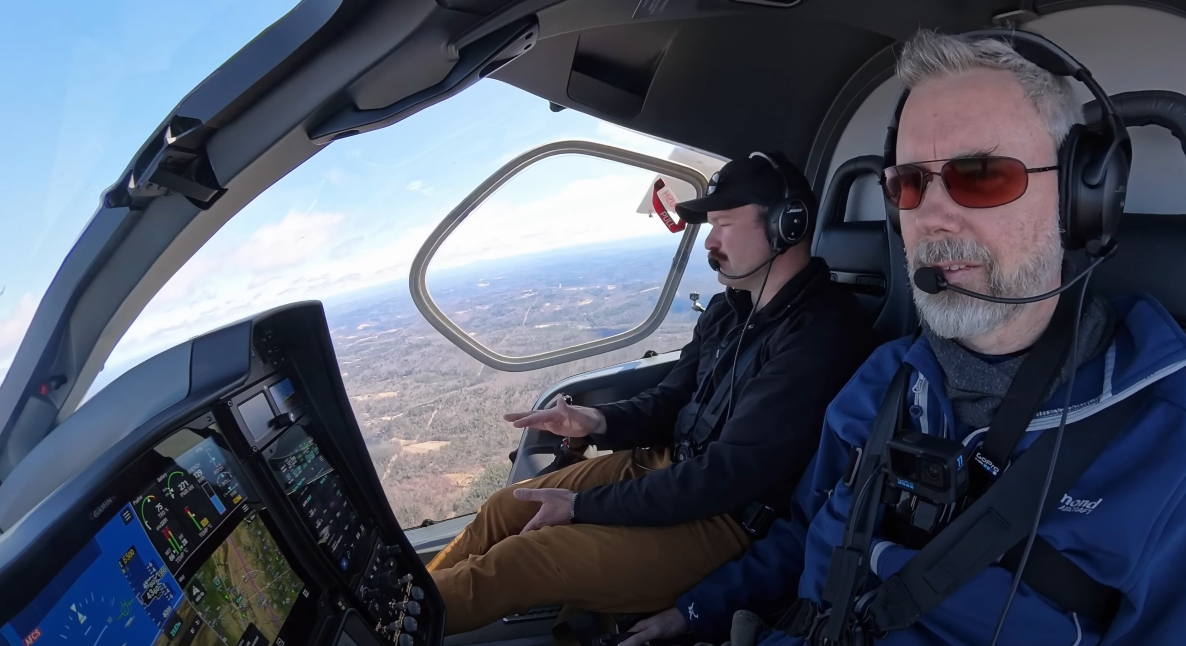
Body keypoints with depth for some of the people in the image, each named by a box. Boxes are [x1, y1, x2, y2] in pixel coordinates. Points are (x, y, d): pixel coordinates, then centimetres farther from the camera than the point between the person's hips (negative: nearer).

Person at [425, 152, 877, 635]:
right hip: (667, 465, 9)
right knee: (501, 511, 4)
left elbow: (727, 476, -25)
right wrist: (598, 421, -11)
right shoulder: (729, 308, 5)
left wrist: (582, 507, -19)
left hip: (727, 518, -8)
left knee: (510, 564, -14)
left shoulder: (821, 336, -23)